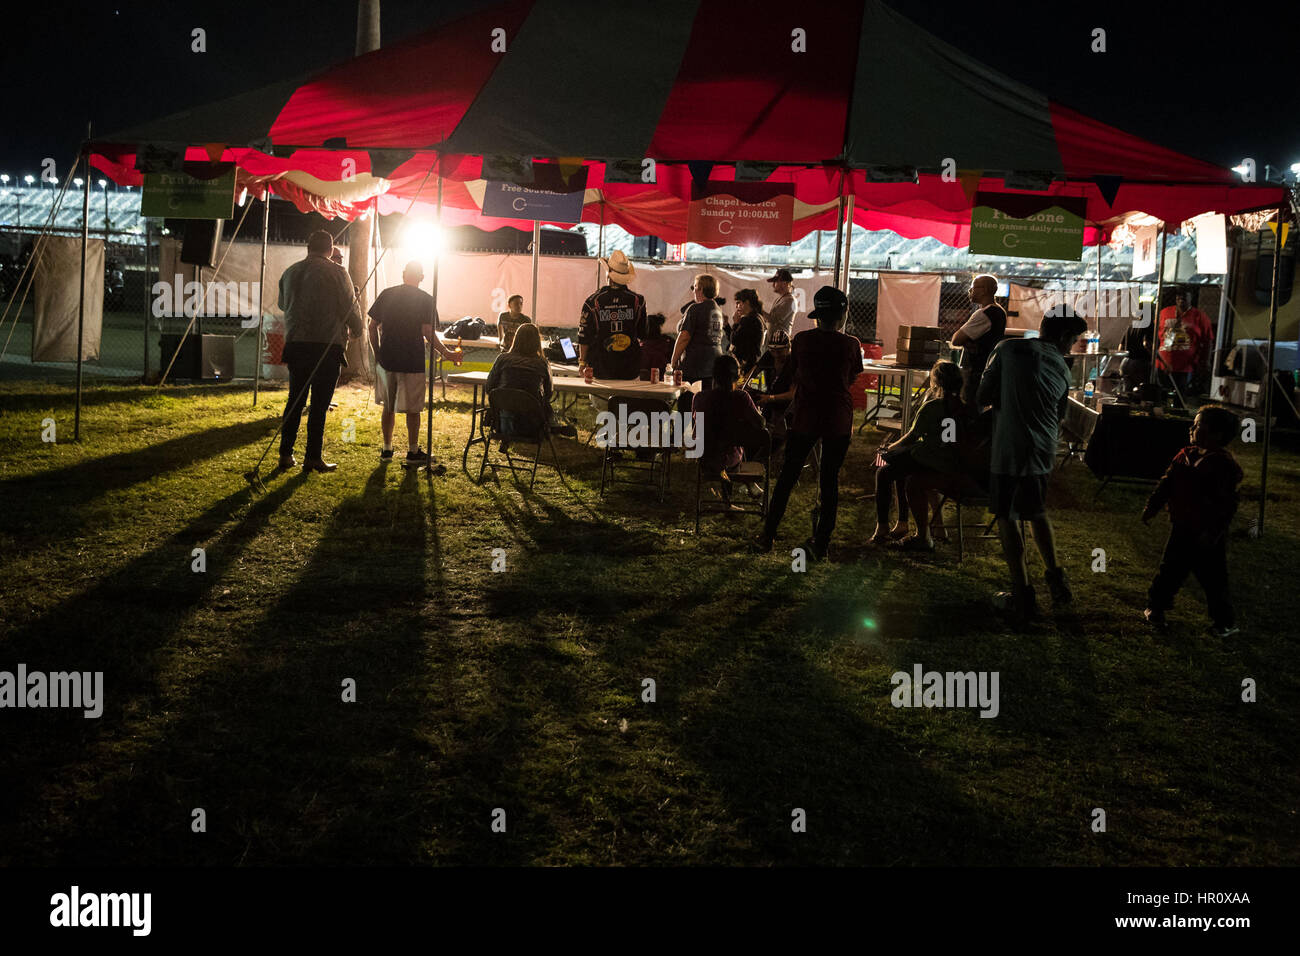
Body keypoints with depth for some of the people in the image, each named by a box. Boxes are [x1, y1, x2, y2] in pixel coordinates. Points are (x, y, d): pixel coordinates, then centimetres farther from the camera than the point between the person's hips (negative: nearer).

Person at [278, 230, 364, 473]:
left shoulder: (290, 272, 11)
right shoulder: (336, 273, -7)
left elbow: (283, 304, 25)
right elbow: (350, 307, -3)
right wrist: (357, 329, 16)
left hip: (295, 344, 5)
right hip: (327, 344, -5)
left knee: (295, 399, 13)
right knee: (319, 403, -2)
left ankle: (286, 454, 14)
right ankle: (313, 457, 0)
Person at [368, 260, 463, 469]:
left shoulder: (386, 294, 4)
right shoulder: (425, 299, -6)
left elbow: (373, 326, 4)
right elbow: (427, 332, -13)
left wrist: (377, 354, 14)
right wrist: (448, 353, -3)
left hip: (386, 360, 3)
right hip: (413, 363, -3)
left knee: (388, 406, 14)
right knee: (412, 409, 7)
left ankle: (387, 450, 17)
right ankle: (413, 452, 11)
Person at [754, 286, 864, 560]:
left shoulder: (802, 339, -4)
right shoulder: (851, 345, -8)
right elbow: (852, 379, 6)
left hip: (805, 417, 1)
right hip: (838, 420, -1)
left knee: (787, 477, 11)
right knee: (830, 481, 9)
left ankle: (767, 536, 17)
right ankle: (821, 544, 13)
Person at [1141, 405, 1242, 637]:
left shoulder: (1224, 465, -16)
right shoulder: (1186, 456, 4)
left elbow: (1227, 504, -18)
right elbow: (1167, 484, 13)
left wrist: (1213, 531, -21)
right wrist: (1152, 506, 7)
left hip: (1207, 535, -5)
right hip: (1182, 529, 6)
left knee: (1214, 579, 5)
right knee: (1170, 571, 15)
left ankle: (1222, 621, 19)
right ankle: (1155, 607, 31)